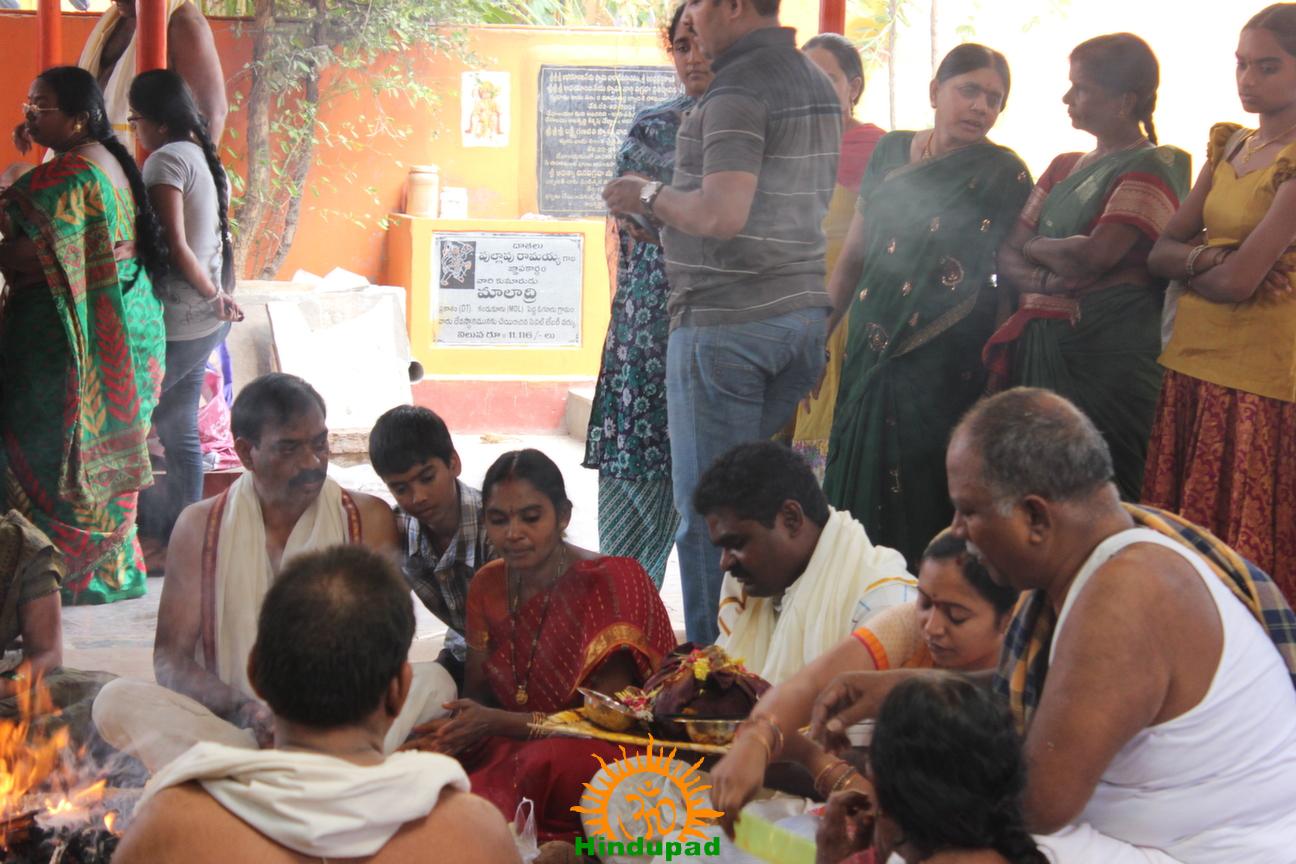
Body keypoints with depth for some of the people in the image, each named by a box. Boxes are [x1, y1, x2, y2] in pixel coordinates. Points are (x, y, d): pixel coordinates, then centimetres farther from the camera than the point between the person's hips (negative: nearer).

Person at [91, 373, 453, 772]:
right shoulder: (200, 526, 7)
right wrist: (242, 709, -20)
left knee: (434, 681, -28)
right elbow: (170, 659, 1)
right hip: (227, 723, 1)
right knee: (116, 700, -26)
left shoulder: (368, 520, 6)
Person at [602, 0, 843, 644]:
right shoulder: (816, 85, 15)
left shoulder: (737, 91, -14)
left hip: (725, 323, -9)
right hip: (804, 311, 9)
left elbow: (722, 215, -24)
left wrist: (650, 197, -7)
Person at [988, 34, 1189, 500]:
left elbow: (1095, 255, -19)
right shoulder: (1065, 167, 18)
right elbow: (1008, 257, 12)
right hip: (1041, 347, 7)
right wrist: (1046, 278, -10)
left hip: (1105, 352, -7)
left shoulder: (1151, 168, -6)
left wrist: (1036, 246, 0)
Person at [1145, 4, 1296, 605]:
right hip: (1192, 363, 7)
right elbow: (1160, 251, 9)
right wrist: (1209, 258, -12)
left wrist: (1187, 260, 1)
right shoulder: (1230, 146, 13)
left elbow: (1240, 281, -18)